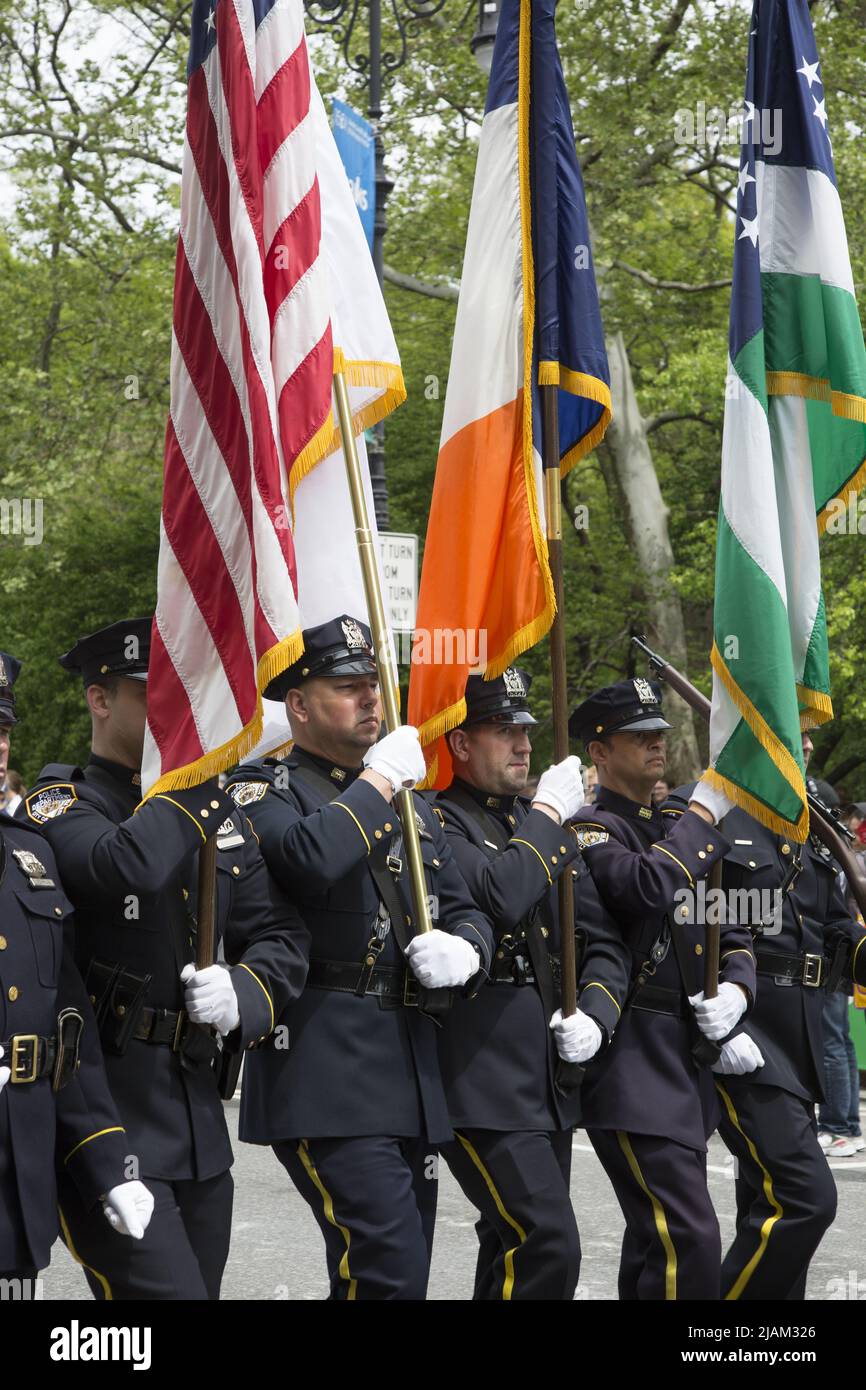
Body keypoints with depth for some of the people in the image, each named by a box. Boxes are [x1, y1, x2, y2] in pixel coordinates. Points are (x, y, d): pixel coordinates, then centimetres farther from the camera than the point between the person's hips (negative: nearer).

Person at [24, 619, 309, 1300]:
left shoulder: (219, 811, 14)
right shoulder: (61, 803, -7)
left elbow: (282, 935, 12)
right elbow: (126, 870, -29)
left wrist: (244, 993, -9)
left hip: (196, 1116, 7)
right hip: (99, 1116, -7)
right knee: (166, 1292, -16)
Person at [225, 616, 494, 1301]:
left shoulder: (412, 808, 22)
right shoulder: (265, 792, -2)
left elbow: (467, 913, 21)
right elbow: (313, 859, -25)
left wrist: (462, 949, -3)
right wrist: (380, 779, -11)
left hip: (412, 1063, 8)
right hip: (327, 1071, -8)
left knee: (401, 1272, 9)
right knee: (390, 1269, -19)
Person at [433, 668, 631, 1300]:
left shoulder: (542, 825, 17)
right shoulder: (437, 821, -8)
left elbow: (605, 941, 16)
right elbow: (500, 896, -27)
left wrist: (595, 1015, -3)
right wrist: (548, 816, -13)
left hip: (551, 1077, 8)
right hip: (483, 1080, -8)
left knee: (516, 1251, 15)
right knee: (549, 1250, -17)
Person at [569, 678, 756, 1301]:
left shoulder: (677, 834, 18)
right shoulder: (593, 830, -7)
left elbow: (732, 933, 19)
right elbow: (647, 887, -28)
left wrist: (736, 990, -1)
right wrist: (705, 811, -19)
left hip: (688, 1057, 9)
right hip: (632, 1063, -9)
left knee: (659, 1236, 16)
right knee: (687, 1239, -18)